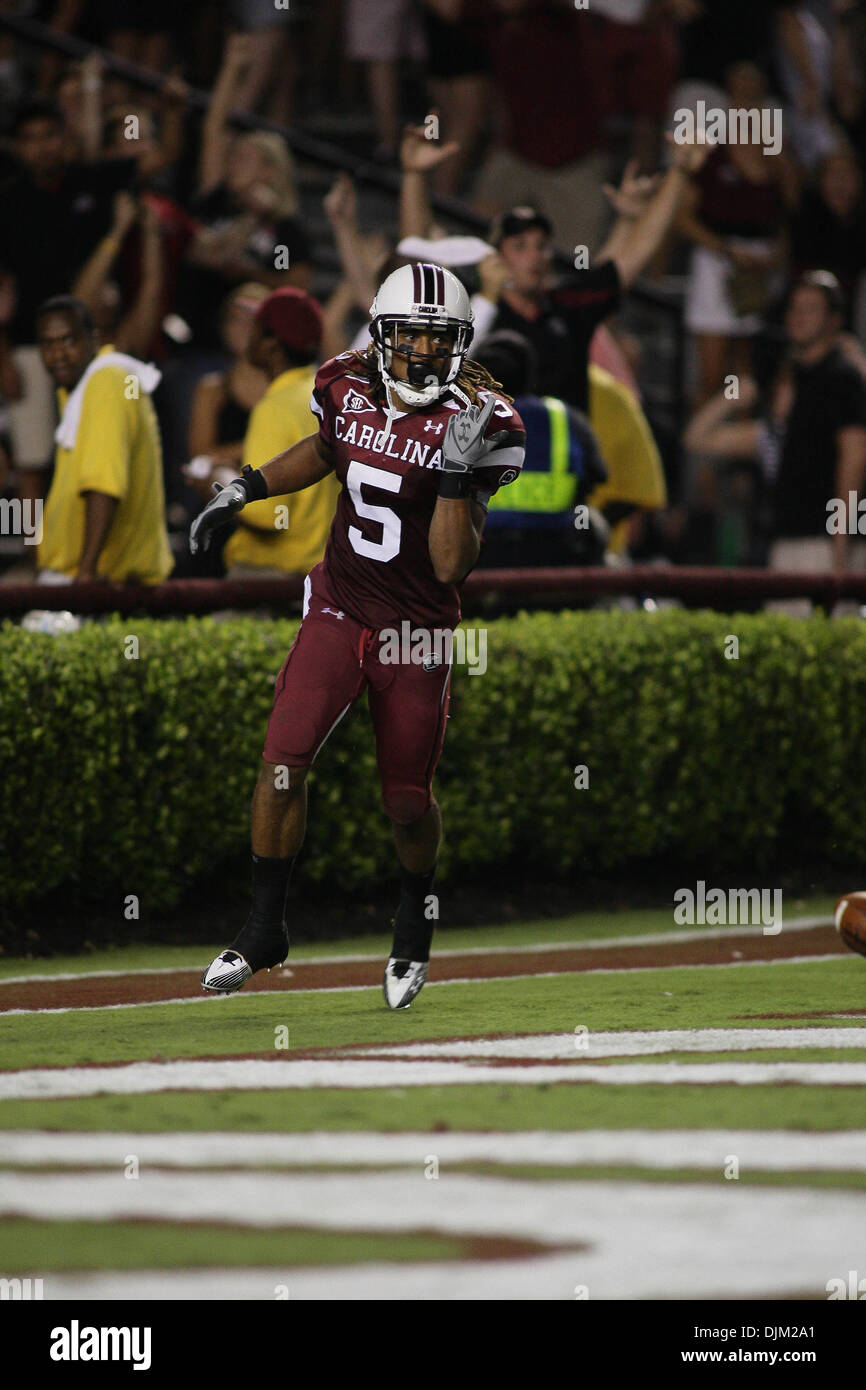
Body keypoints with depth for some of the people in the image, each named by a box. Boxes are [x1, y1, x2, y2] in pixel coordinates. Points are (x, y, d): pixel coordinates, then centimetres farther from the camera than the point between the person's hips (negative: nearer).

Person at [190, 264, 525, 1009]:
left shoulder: (475, 424, -16)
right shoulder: (349, 388, -5)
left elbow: (452, 567, -20)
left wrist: (457, 469, -30)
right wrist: (246, 490, 12)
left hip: (417, 634, -2)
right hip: (338, 611, 2)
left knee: (407, 800, 7)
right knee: (284, 761, -13)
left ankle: (414, 923, 37)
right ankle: (265, 927, 3)